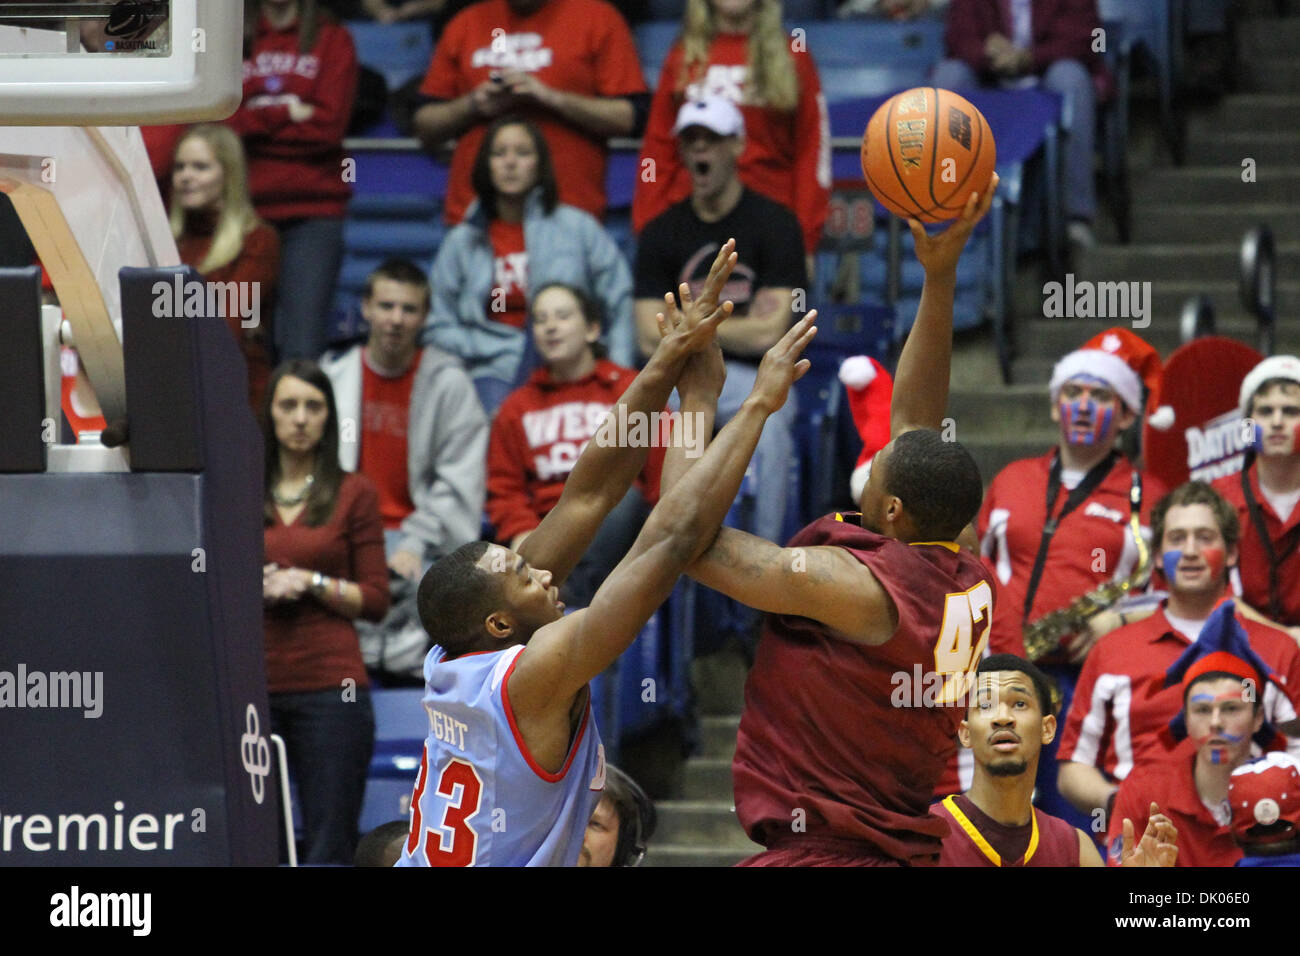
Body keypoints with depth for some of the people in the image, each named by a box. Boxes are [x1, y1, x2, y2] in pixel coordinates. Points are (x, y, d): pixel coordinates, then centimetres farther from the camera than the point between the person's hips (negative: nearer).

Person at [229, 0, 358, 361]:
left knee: (302, 352, -12)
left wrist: (255, 123, 0)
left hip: (313, 212, -2)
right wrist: (286, 114, -5)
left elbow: (329, 125, -2)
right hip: (246, 207, 2)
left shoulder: (332, 39, 10)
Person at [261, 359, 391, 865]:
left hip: (329, 686, -2)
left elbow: (376, 600, 5)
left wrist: (312, 583, -9)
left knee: (329, 843, -6)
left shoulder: (354, 493, 7)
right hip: (253, 682, 2)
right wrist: (252, 588, -4)